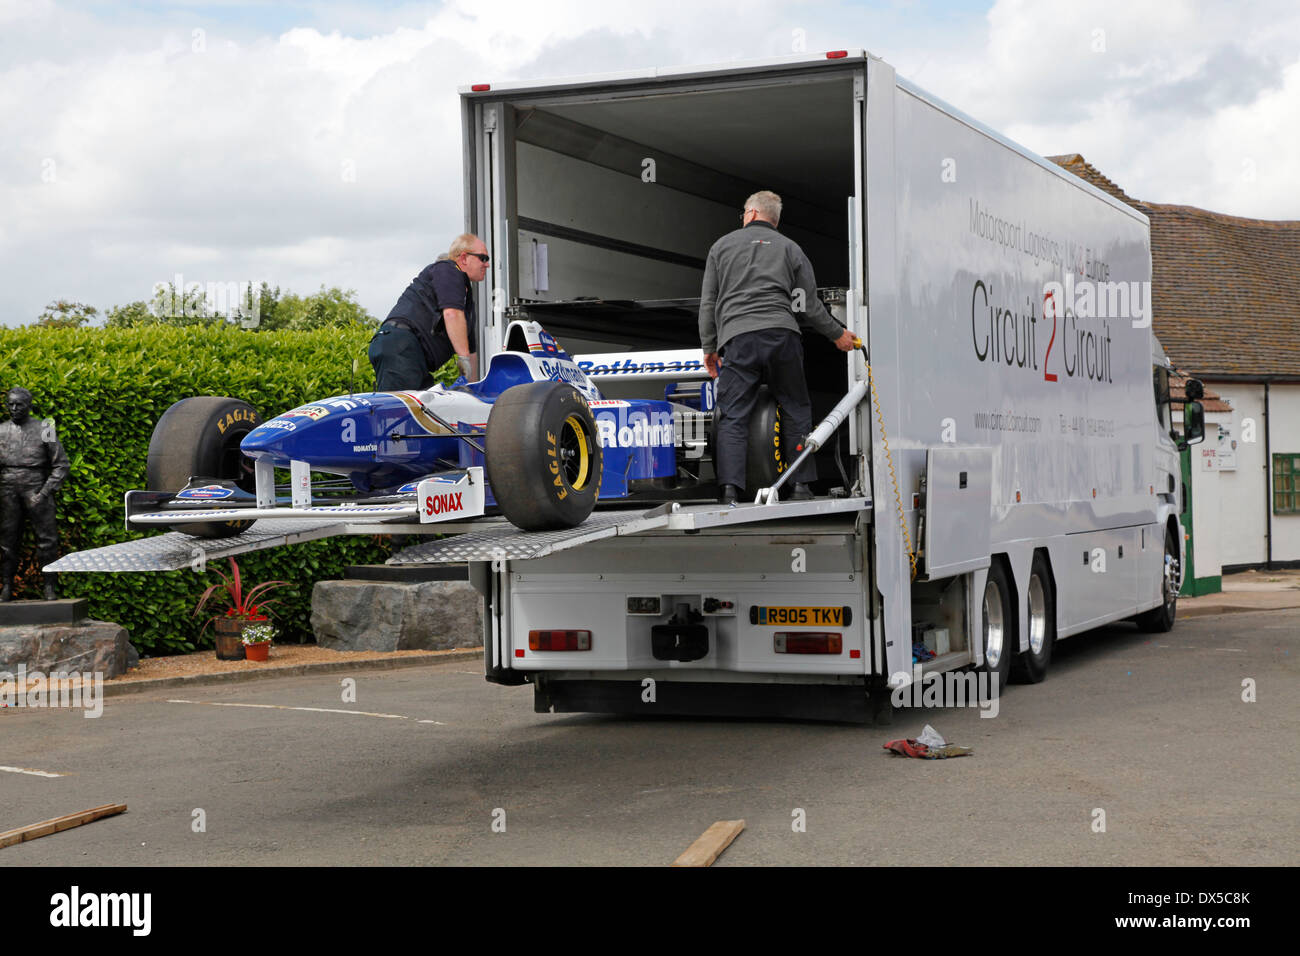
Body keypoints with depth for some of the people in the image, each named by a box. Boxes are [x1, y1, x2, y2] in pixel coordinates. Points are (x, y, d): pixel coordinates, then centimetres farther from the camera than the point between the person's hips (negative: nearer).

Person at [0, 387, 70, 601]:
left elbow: (61, 465, 5)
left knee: (46, 539, -5)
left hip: (36, 491, -2)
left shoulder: (44, 430, 5)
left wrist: (45, 493, -5)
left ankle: (50, 586, -1)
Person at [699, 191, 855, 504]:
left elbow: (708, 303, 14)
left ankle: (730, 489, -13)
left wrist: (708, 348, 19)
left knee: (732, 417, -1)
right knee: (796, 411, 11)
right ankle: (802, 487, 8)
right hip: (782, 335, 1)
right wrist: (837, 334, 28)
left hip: (737, 339, -1)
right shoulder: (790, 248, 18)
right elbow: (809, 305, 15)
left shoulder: (722, 246, 17)